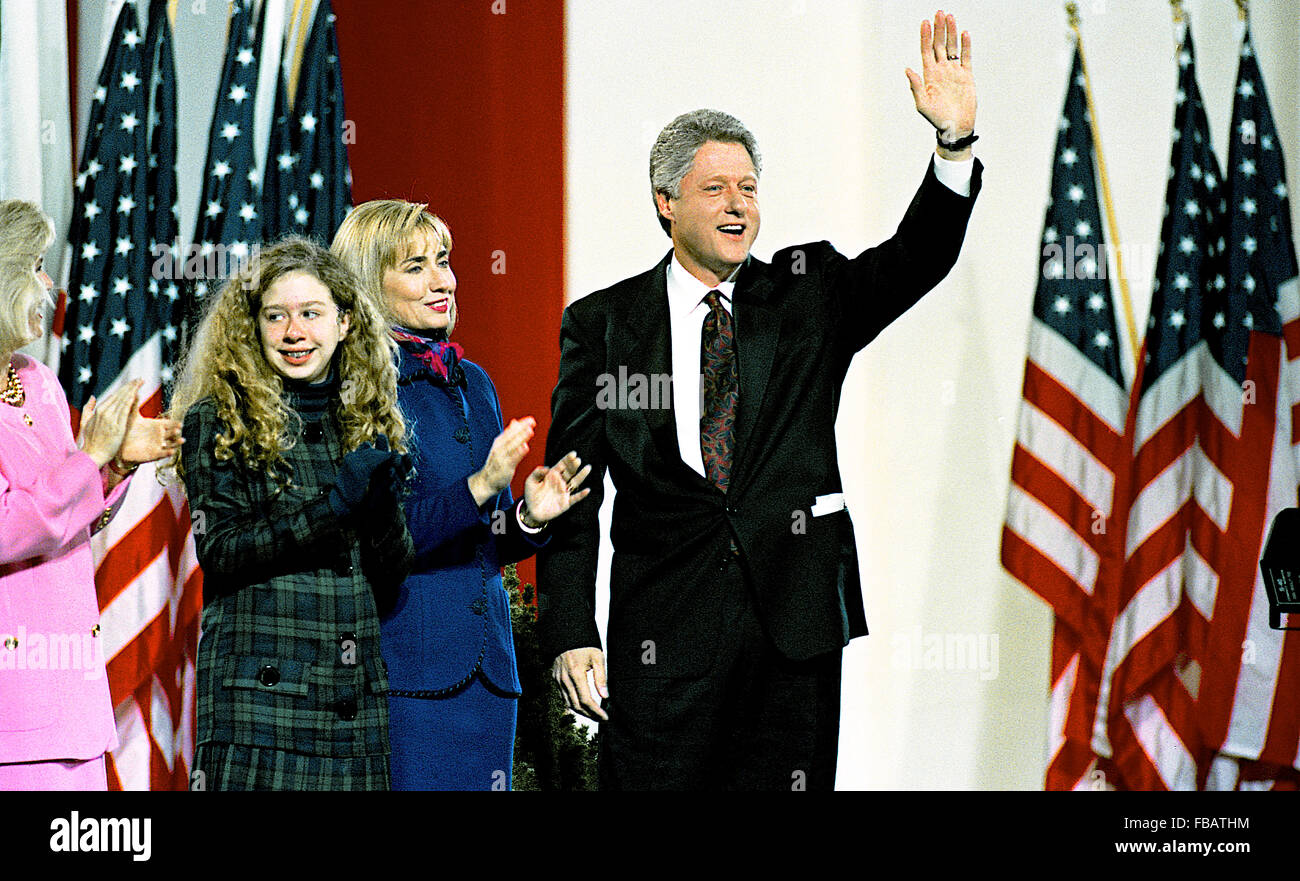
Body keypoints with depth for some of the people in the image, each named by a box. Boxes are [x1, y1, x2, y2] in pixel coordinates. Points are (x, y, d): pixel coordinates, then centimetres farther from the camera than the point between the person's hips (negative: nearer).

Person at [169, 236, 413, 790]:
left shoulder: (367, 423, 13)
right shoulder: (219, 420, 0)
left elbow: (391, 573, 10)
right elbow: (218, 552, -10)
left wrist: (383, 510, -11)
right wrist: (331, 506, -18)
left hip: (356, 695, 4)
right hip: (259, 690, -4)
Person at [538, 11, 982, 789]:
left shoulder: (808, 295, 9)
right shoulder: (603, 324, 4)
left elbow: (918, 259, -6)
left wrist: (956, 141, -23)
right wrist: (572, 636, -7)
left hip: (794, 630, 2)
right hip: (663, 635, -1)